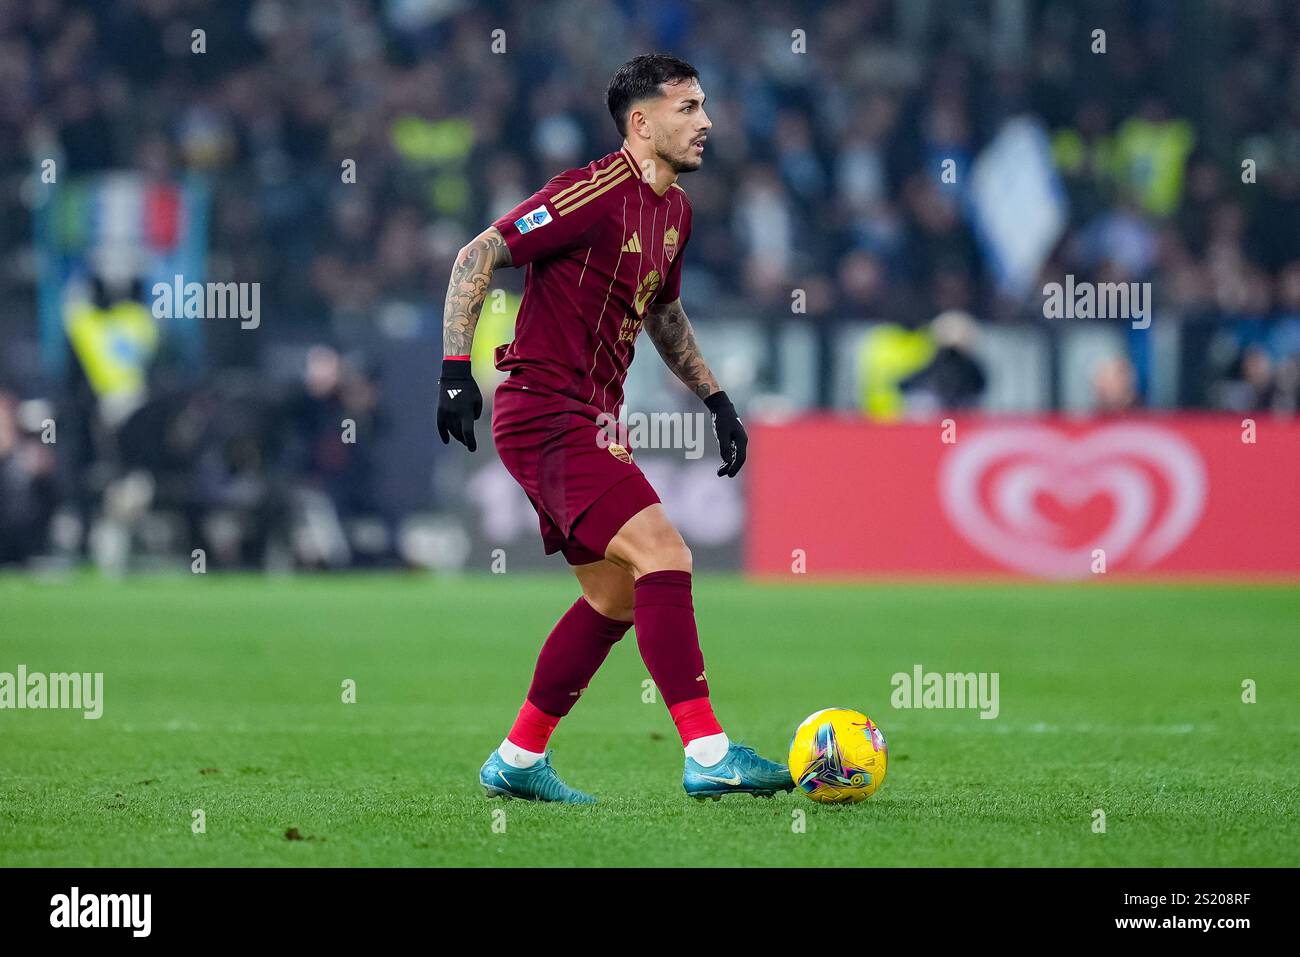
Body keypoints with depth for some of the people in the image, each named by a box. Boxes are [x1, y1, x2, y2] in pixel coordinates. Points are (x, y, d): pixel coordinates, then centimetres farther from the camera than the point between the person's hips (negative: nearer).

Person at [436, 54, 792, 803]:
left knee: (616, 597, 14)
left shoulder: (674, 210, 12)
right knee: (664, 555, -20)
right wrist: (456, 369, -22)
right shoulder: (595, 194, -16)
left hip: (588, 422, 10)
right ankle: (708, 755, -23)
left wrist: (717, 399, 23)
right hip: (546, 414, -10)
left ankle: (518, 762, 23)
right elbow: (477, 258, -16)